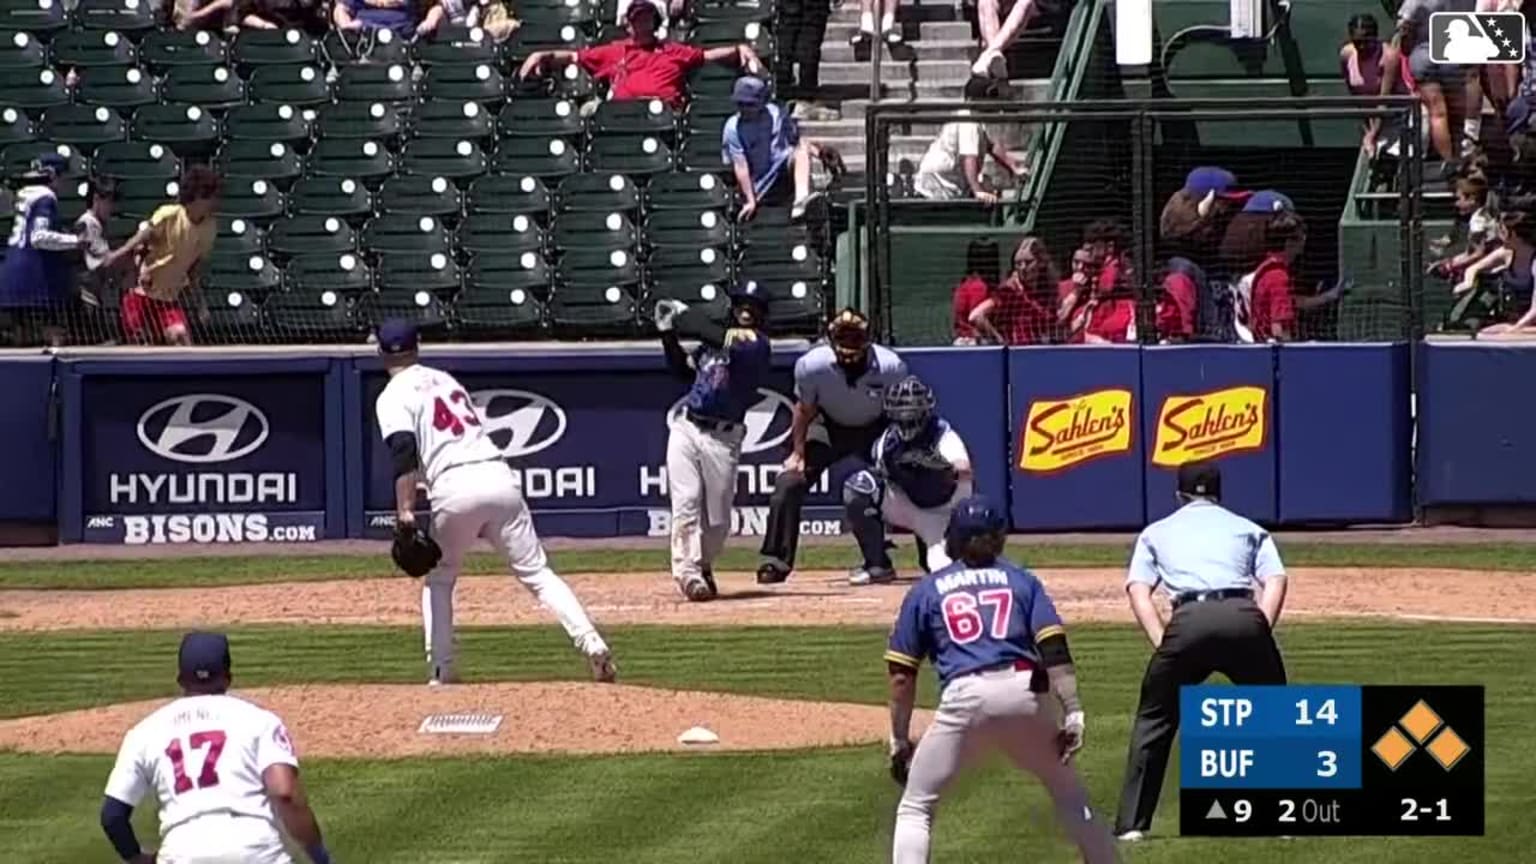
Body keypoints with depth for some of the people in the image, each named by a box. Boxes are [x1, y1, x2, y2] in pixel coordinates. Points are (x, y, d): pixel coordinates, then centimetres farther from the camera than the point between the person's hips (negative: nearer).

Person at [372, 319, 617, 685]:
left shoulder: (393, 397, 4)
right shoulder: (445, 379, 25)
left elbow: (403, 452, -12)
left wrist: (404, 510, -19)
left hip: (454, 489, -4)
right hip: (499, 476, 4)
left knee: (438, 579, 17)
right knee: (536, 571, 5)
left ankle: (441, 669, 11)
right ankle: (593, 644, -12)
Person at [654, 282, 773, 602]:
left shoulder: (757, 344, -5)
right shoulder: (717, 338, 15)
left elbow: (720, 338, -22)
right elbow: (684, 369, 24)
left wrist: (683, 314, -10)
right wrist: (667, 332, 12)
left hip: (722, 437, -4)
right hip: (685, 428, 4)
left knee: (717, 516, 3)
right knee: (685, 502, -10)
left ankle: (704, 567, 26)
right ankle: (688, 572, -13)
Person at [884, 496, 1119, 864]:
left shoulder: (925, 592, 20)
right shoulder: (1021, 580, 20)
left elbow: (902, 675, 14)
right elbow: (1054, 650, 5)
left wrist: (900, 741, 19)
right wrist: (1072, 713, 0)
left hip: (964, 697, -1)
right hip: (1023, 693, 1)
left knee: (915, 807, 9)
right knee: (1069, 795, 20)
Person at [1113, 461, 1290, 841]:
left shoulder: (1157, 532, 30)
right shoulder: (1247, 528, 30)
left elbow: (1139, 591, 14)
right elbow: (1275, 581, 12)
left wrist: (1163, 645, 6)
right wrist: (1259, 636, 5)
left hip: (1189, 621, 0)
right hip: (1244, 618, 0)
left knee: (1154, 720, 16)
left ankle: (1132, 823, 11)